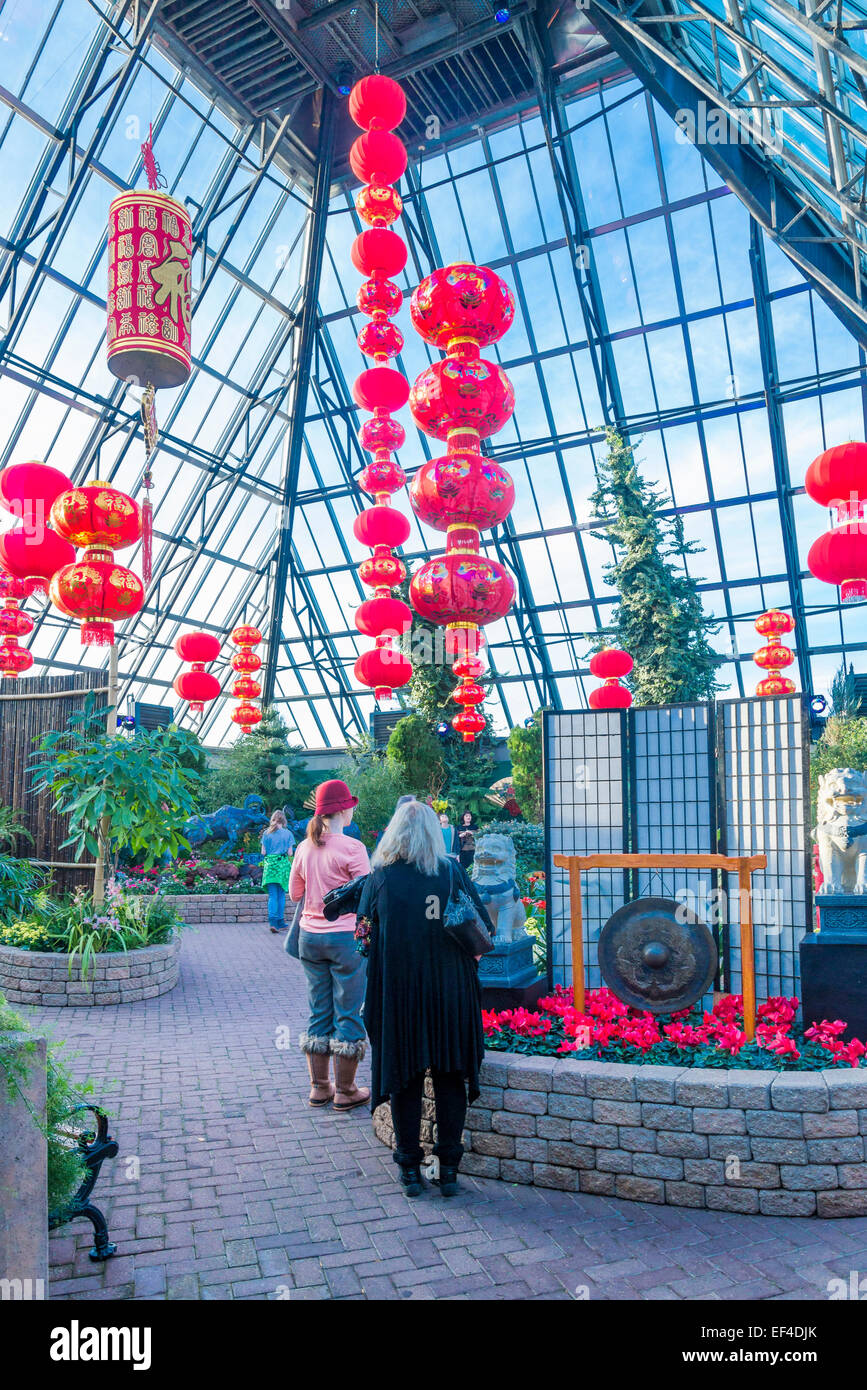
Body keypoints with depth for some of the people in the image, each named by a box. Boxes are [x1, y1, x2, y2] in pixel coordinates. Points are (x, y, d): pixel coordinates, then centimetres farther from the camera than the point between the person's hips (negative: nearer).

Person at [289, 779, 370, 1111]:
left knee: (319, 1012, 15)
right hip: (345, 937, -6)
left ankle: (319, 1087, 24)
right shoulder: (352, 848, -15)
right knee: (347, 1013, 6)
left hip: (310, 935, 6)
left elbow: (294, 894, 13)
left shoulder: (304, 848, 3)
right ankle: (345, 1091, 14)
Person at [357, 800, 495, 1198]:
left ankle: (410, 1166, 19)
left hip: (397, 990, 0)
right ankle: (448, 1166, 17)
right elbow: (485, 927, -3)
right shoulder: (452, 871, -6)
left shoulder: (379, 877, -6)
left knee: (405, 1076, 12)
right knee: (450, 1075, 12)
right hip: (450, 989, 0)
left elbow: (364, 933, 2)